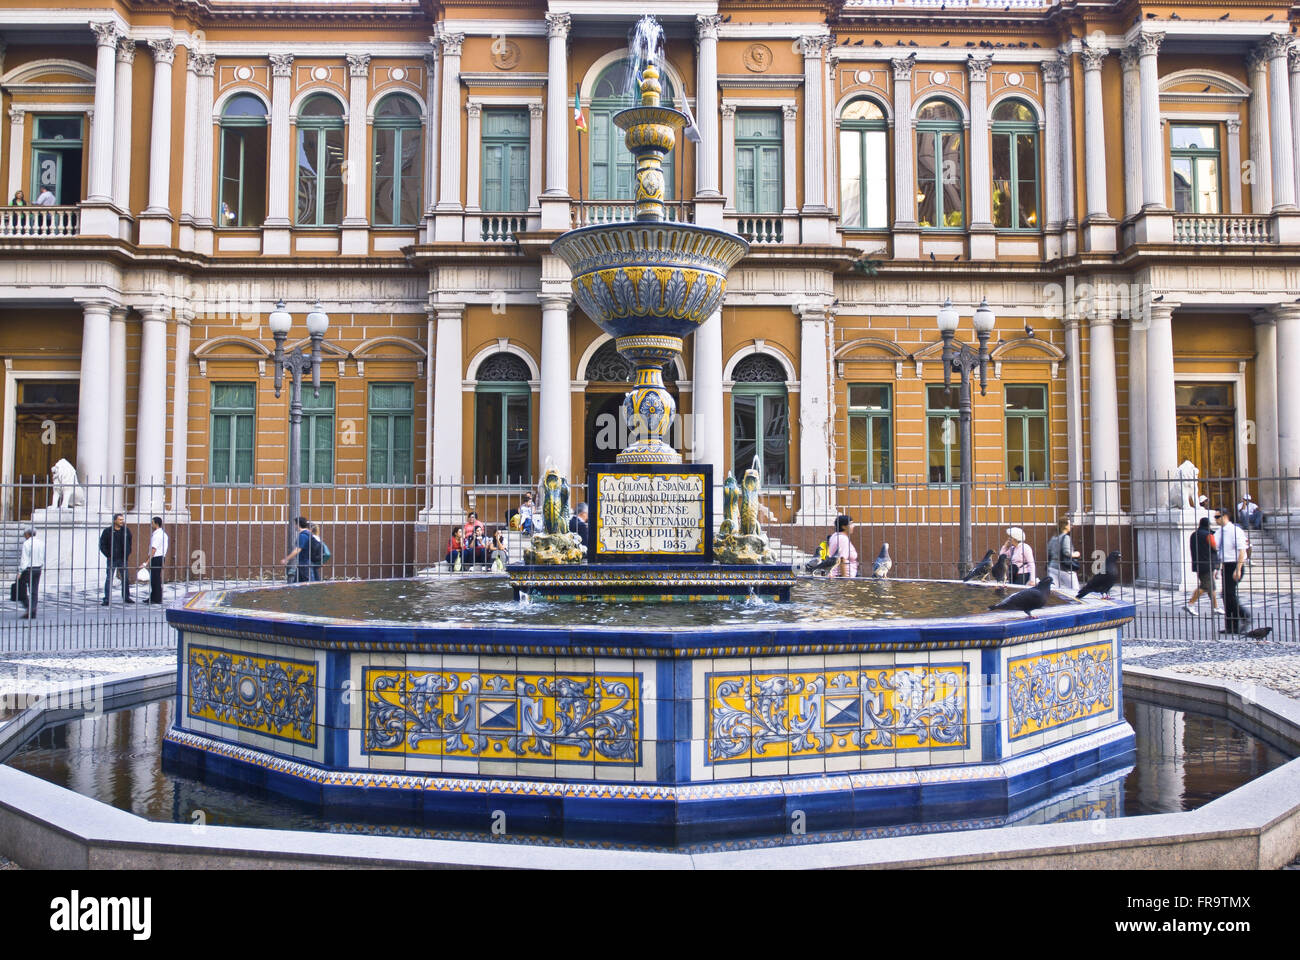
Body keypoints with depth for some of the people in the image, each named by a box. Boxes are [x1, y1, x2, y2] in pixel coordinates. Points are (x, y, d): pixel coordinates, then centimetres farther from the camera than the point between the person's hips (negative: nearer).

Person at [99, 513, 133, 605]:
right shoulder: (107, 531, -5)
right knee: (109, 579, -4)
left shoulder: (126, 531, 5)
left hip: (123, 559, 4)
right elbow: (102, 544, -2)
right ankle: (106, 600, -1)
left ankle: (126, 597, 20)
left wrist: (127, 553, 8)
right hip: (112, 559, -3)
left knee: (125, 578, 9)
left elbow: (129, 542, 18)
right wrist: (108, 555, -9)